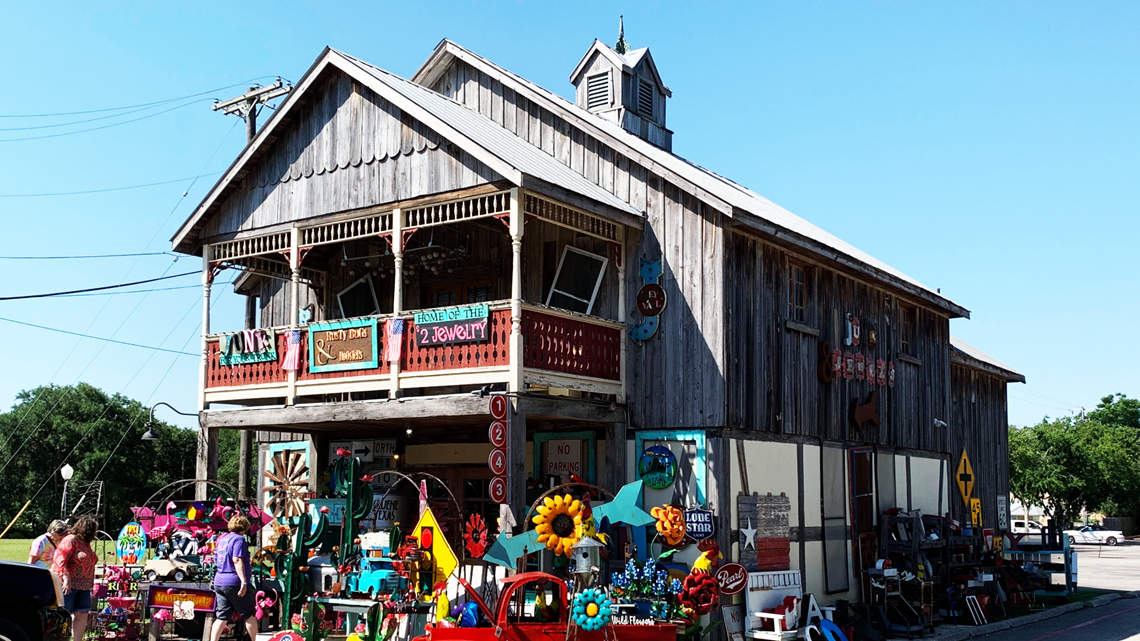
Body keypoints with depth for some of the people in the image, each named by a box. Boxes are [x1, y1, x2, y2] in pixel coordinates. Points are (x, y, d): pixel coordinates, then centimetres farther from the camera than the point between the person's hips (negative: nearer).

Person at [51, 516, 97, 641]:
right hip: (67, 586, -8)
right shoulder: (70, 540, -11)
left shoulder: (86, 543, 17)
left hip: (83, 587, 8)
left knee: (82, 615, 4)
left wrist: (90, 582, 18)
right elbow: (59, 560, -19)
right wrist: (66, 578, -26)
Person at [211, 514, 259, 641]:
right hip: (234, 583, -7)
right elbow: (237, 560, -20)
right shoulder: (239, 539, -9)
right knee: (249, 615, 7)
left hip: (219, 582, 7)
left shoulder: (221, 539, 15)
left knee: (221, 617, 6)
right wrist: (244, 581, -25)